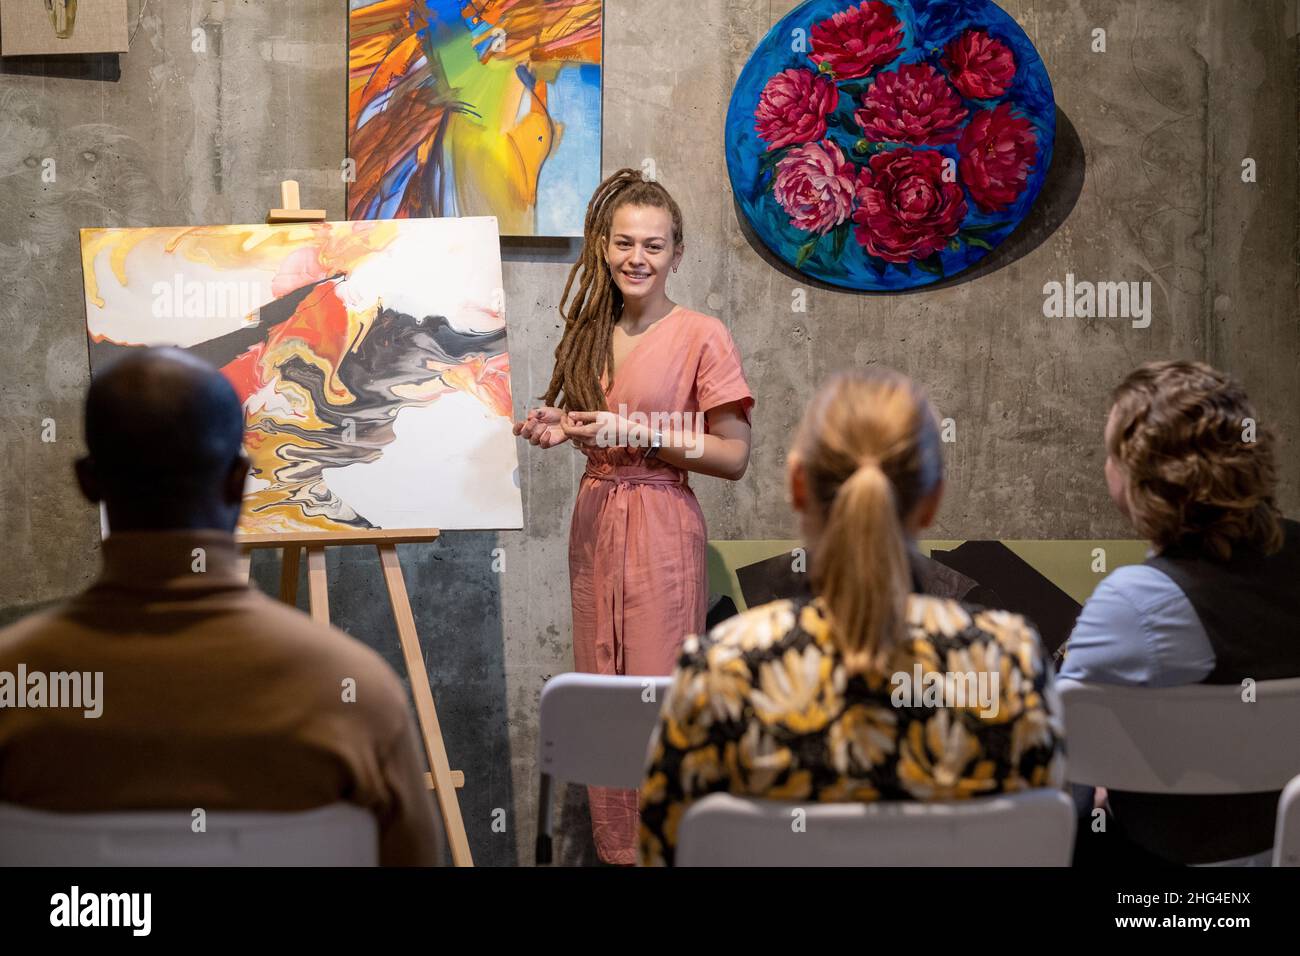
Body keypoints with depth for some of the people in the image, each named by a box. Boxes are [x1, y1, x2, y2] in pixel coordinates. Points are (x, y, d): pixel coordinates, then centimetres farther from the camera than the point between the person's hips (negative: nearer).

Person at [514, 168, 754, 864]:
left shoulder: (702, 337, -9)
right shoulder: (591, 334, 10)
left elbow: (734, 457, -10)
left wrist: (640, 432, -18)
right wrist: (558, 429, 2)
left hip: (662, 531, -6)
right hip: (595, 525, 6)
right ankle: (616, 850, 20)